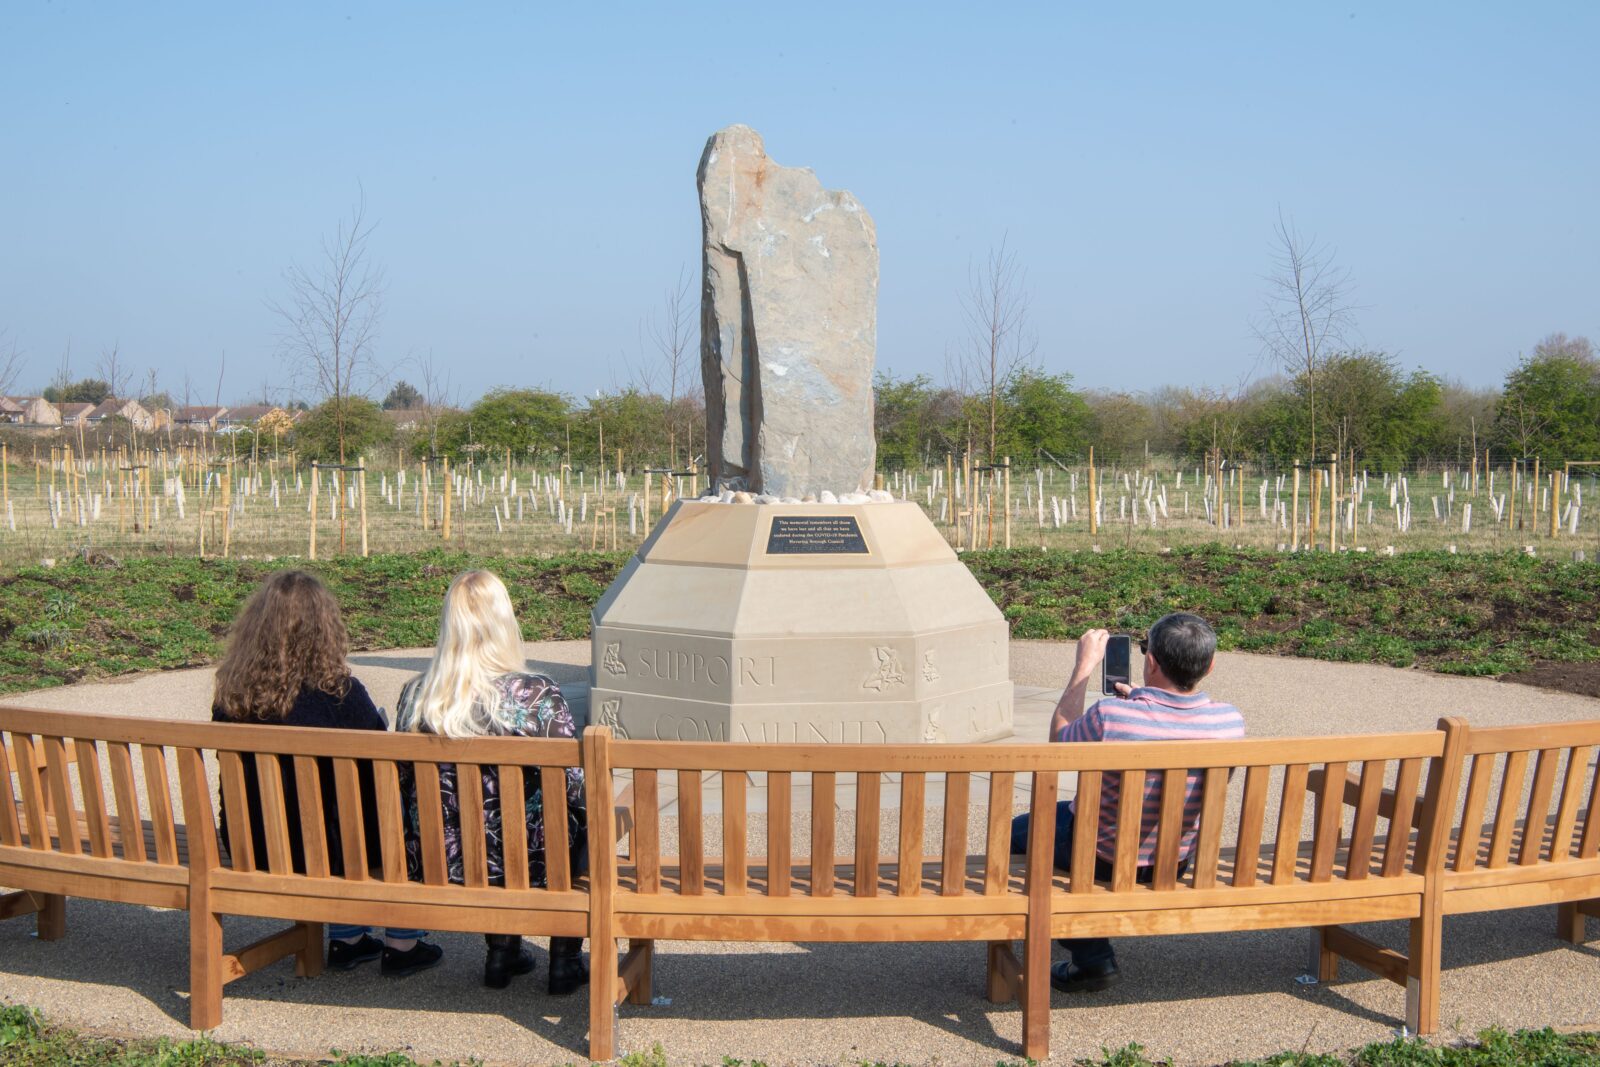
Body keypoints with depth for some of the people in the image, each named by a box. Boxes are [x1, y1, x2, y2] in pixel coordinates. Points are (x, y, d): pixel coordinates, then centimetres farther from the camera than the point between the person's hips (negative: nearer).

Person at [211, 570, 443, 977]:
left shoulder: (230, 692, -8)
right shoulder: (339, 693, -22)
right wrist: (382, 722, 11)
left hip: (247, 849, 5)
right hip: (322, 850, -5)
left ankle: (345, 940, 39)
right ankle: (402, 945, 29)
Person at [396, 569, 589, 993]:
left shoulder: (415, 696, -6)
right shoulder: (538, 695, -19)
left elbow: (404, 788, 6)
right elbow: (574, 787, -13)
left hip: (436, 863, 4)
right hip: (523, 862, -4)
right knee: (582, 820, 26)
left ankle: (502, 949, 40)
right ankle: (565, 961, 31)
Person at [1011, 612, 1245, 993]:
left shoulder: (1111, 716, -33)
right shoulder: (1230, 721, -21)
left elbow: (1059, 737, -8)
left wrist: (1085, 667, -1)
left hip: (1103, 858, -5)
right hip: (1176, 861, 5)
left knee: (1018, 832, 24)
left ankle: (1092, 959, 23)